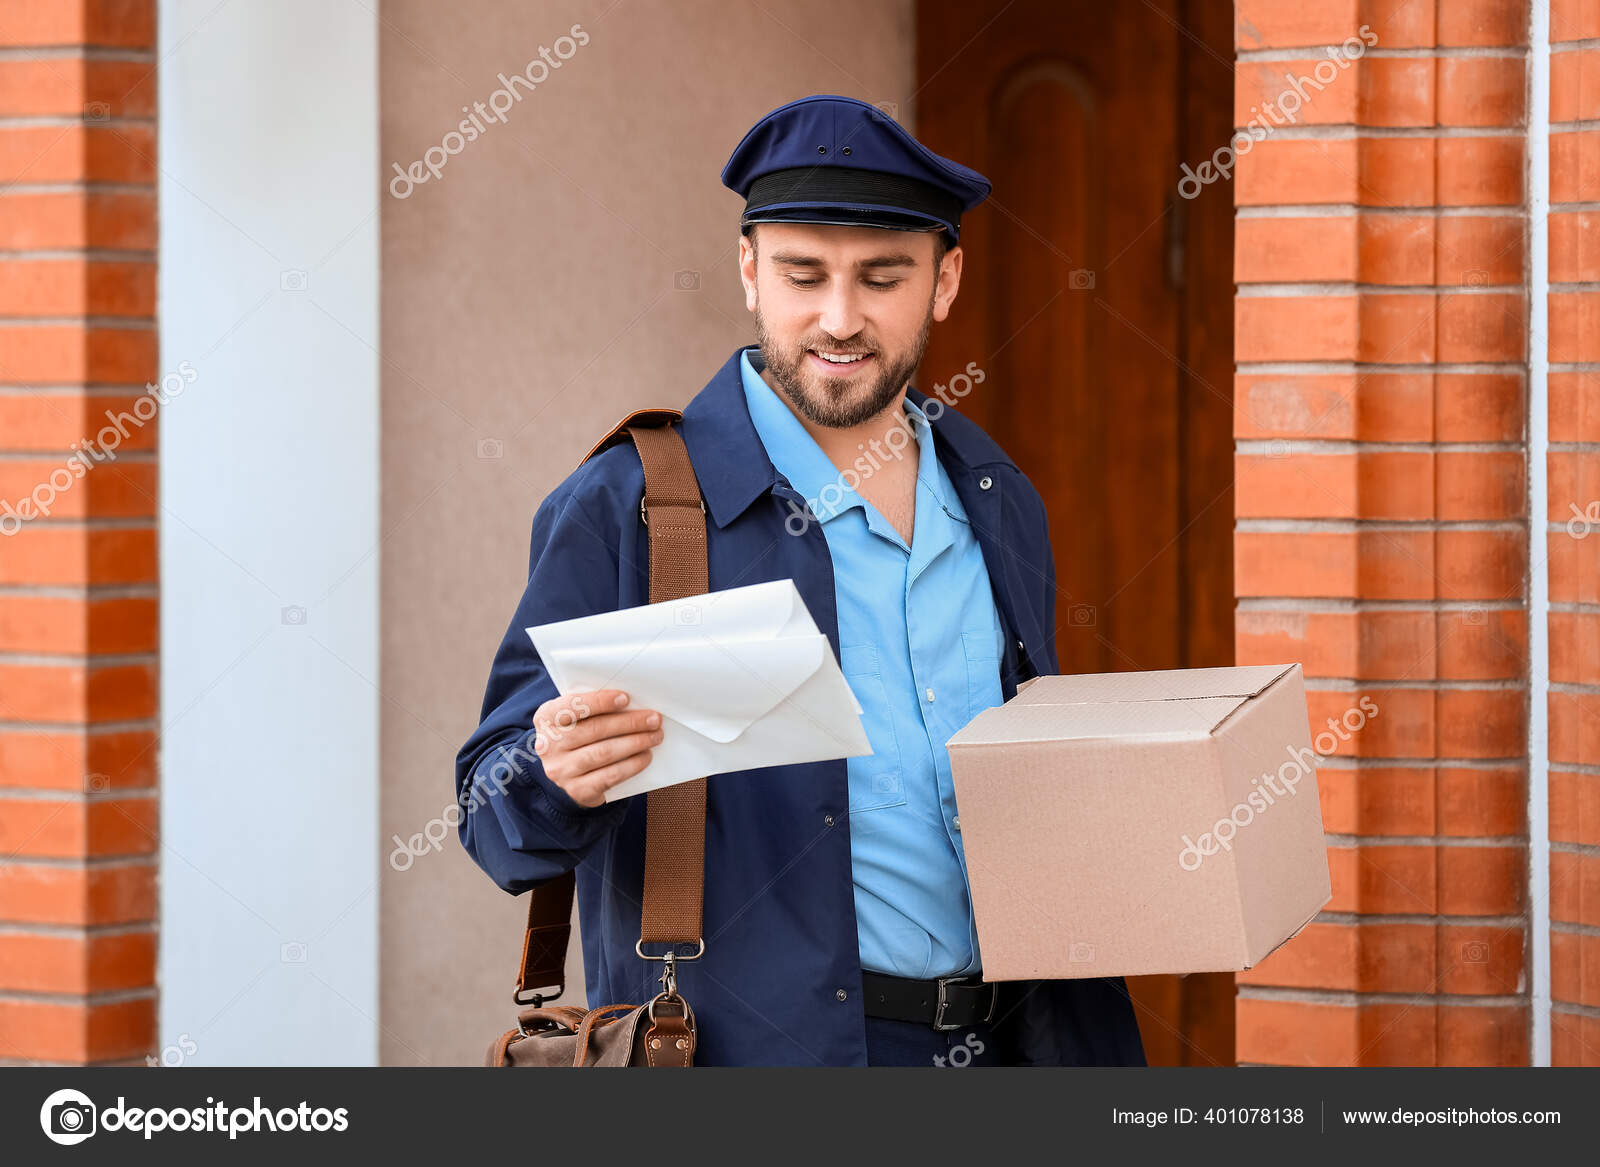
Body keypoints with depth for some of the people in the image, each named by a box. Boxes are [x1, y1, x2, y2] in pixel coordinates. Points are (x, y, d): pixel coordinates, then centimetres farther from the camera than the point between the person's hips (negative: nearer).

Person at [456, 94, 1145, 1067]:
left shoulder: (1001, 509, 11)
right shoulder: (621, 509, -6)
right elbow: (498, 821, -7)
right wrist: (561, 777, -30)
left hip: (1011, 1041, 5)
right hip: (756, 1054, -4)